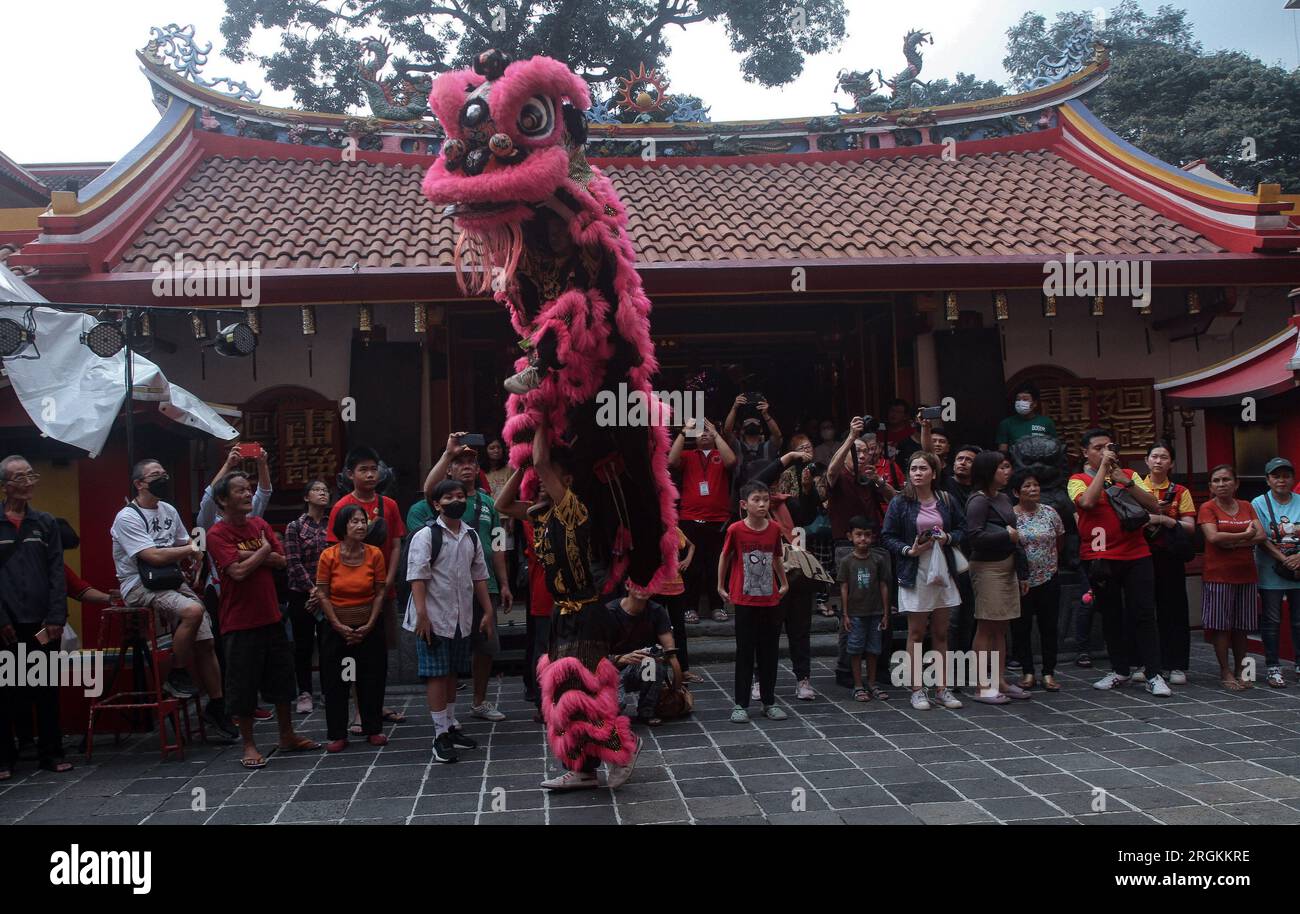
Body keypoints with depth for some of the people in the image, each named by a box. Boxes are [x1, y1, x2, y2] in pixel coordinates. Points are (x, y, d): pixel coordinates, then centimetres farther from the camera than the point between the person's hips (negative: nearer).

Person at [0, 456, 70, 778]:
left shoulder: (46, 523, 10)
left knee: (47, 690, 6)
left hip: (42, 622, 2)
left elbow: (57, 573, 6)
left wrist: (57, 617, -3)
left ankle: (51, 752, 14)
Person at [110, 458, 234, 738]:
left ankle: (217, 707, 10)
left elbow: (187, 543, 26)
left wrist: (192, 554, 4)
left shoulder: (169, 511, 14)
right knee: (193, 610, -33)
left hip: (171, 580, 7)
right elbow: (154, 556, -19)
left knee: (206, 642, -1)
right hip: (140, 586, -7)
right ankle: (176, 676, -13)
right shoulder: (127, 518, -11)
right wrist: (188, 549, -6)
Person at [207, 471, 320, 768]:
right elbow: (238, 571, -22)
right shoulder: (217, 534, -11)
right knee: (243, 685, 3)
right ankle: (249, 745, 17)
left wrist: (251, 556, -13)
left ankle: (287, 736, 30)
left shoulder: (260, 525, 8)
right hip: (240, 623, -6)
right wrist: (263, 551, -8)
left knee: (281, 678, 15)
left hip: (271, 617, 6)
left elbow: (281, 560, 1)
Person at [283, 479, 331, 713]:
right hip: (301, 594, -1)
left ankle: (329, 690, 13)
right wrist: (313, 589, -13)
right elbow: (293, 563, -6)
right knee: (303, 645, 4)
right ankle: (304, 693, 13)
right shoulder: (295, 527, 2)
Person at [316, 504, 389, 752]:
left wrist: (370, 625, -9)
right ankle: (337, 735, 13)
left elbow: (380, 592, -3)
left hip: (369, 627, 1)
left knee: (372, 680, 7)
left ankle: (373, 729, 20)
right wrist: (340, 626, -11)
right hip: (336, 627, -1)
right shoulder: (328, 556, -9)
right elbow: (322, 594, -7)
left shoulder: (374, 554, -5)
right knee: (336, 682, 3)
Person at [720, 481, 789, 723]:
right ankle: (740, 704, 11)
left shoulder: (775, 529, -1)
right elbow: (725, 556, 4)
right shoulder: (735, 530, -10)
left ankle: (769, 702, 20)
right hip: (745, 601, -3)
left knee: (770, 652, 9)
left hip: (771, 601, 3)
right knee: (745, 653, 3)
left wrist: (784, 583, 21)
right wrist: (721, 587, 8)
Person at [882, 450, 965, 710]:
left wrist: (948, 538, -7)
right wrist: (909, 550, -18)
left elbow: (962, 528, 12)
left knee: (941, 633, 9)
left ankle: (941, 688, 17)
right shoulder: (900, 503, -4)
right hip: (914, 574, -3)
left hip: (942, 571, 3)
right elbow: (889, 536, -4)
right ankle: (917, 689, 9)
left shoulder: (946, 501, 5)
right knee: (916, 633, 2)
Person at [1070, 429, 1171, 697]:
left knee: (1143, 614, -3)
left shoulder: (1129, 475, 13)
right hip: (1100, 558, -1)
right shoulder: (1078, 480, 4)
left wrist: (1125, 482, -9)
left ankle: (1154, 675, -1)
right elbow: (1087, 501, -19)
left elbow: (1154, 506, 2)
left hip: (1136, 555, 1)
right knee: (1111, 616, 7)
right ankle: (1120, 670, 19)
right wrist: (1103, 468, -11)